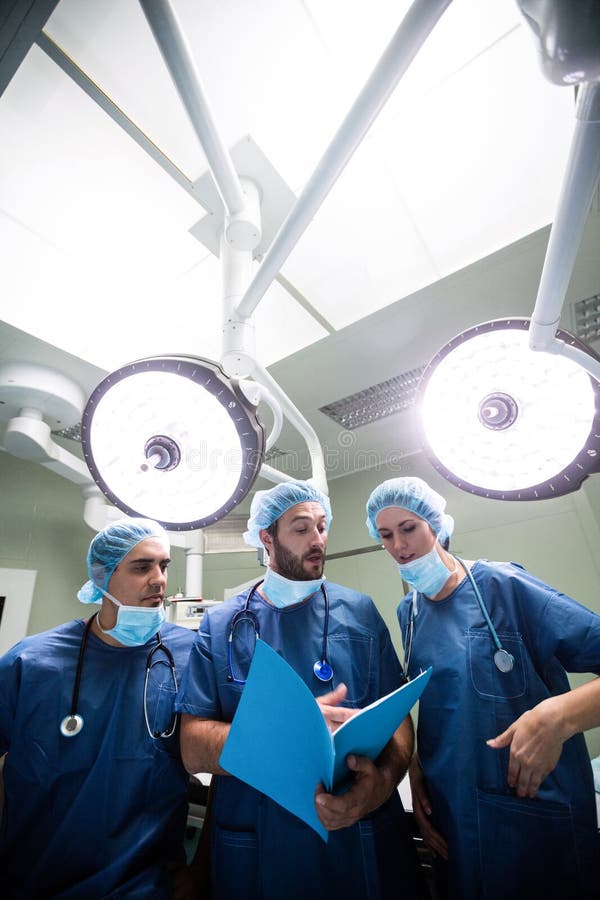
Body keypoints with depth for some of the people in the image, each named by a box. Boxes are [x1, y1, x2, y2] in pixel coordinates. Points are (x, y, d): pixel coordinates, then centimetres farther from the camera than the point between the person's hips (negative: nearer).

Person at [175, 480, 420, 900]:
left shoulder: (360, 611, -4)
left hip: (361, 844, 1)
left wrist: (384, 779, -25)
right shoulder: (220, 626, -7)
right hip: (257, 849, 0)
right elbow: (193, 749, -12)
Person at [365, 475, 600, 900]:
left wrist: (558, 716, -34)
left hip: (534, 812, -4)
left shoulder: (502, 584, -17)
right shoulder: (409, 611, 1)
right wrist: (416, 768, -1)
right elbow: (428, 704, 11)